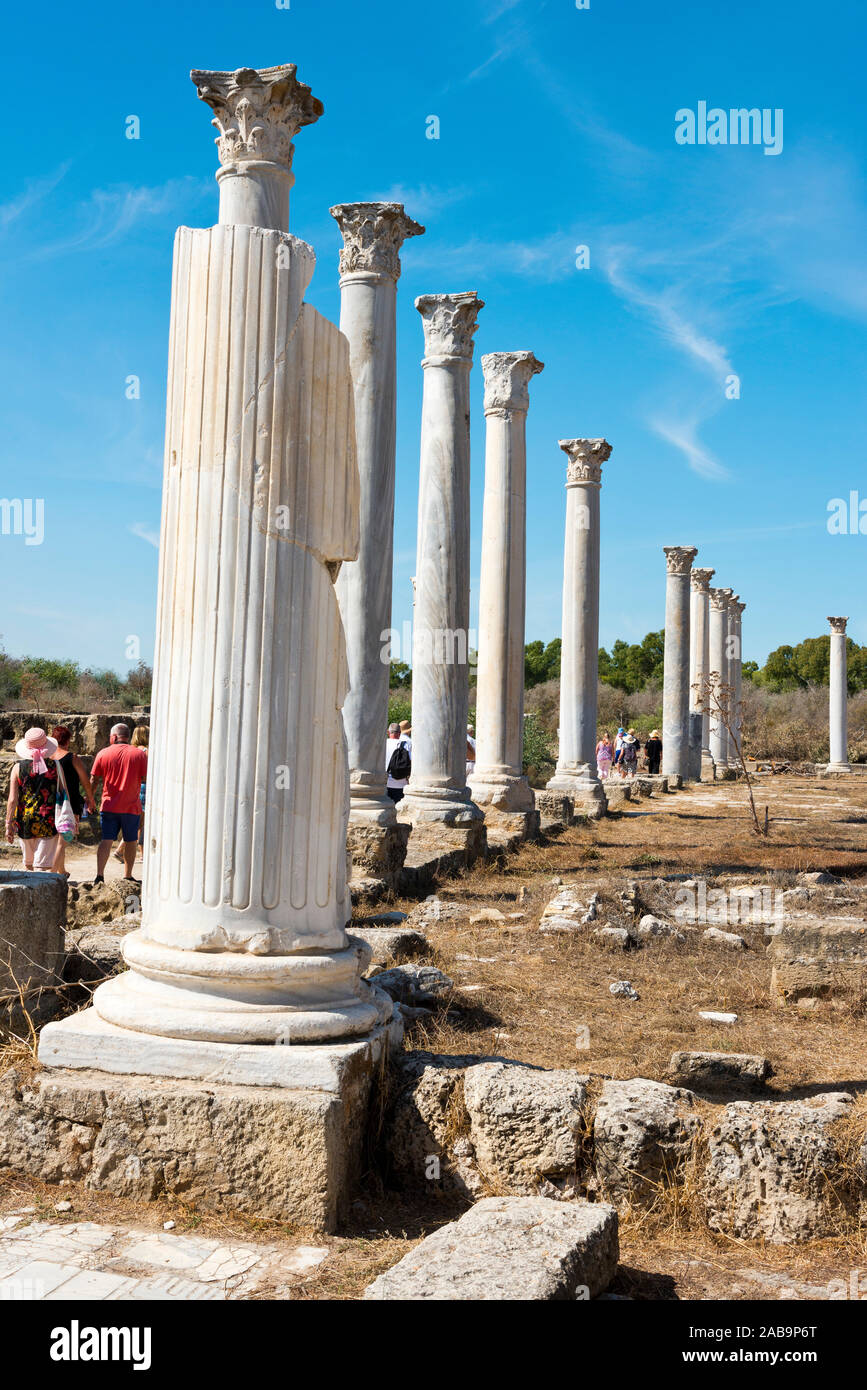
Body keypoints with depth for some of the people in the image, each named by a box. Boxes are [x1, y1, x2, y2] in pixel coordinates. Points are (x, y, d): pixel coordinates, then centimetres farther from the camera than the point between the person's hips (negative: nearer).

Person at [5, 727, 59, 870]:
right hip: (48, 823, -2)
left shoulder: (19, 767, -4)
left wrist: (9, 825, 1)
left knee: (28, 863, 21)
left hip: (24, 822, 2)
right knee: (45, 866, -1)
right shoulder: (55, 766, -4)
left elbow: (12, 800, -6)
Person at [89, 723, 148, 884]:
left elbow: (93, 779, 3)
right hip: (132, 806, 0)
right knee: (131, 841, 12)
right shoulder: (139, 754, -3)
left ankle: (99, 874, -13)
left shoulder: (103, 754, 0)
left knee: (106, 841, 0)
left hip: (109, 805, 0)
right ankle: (128, 876, 20)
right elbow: (146, 779, -4)